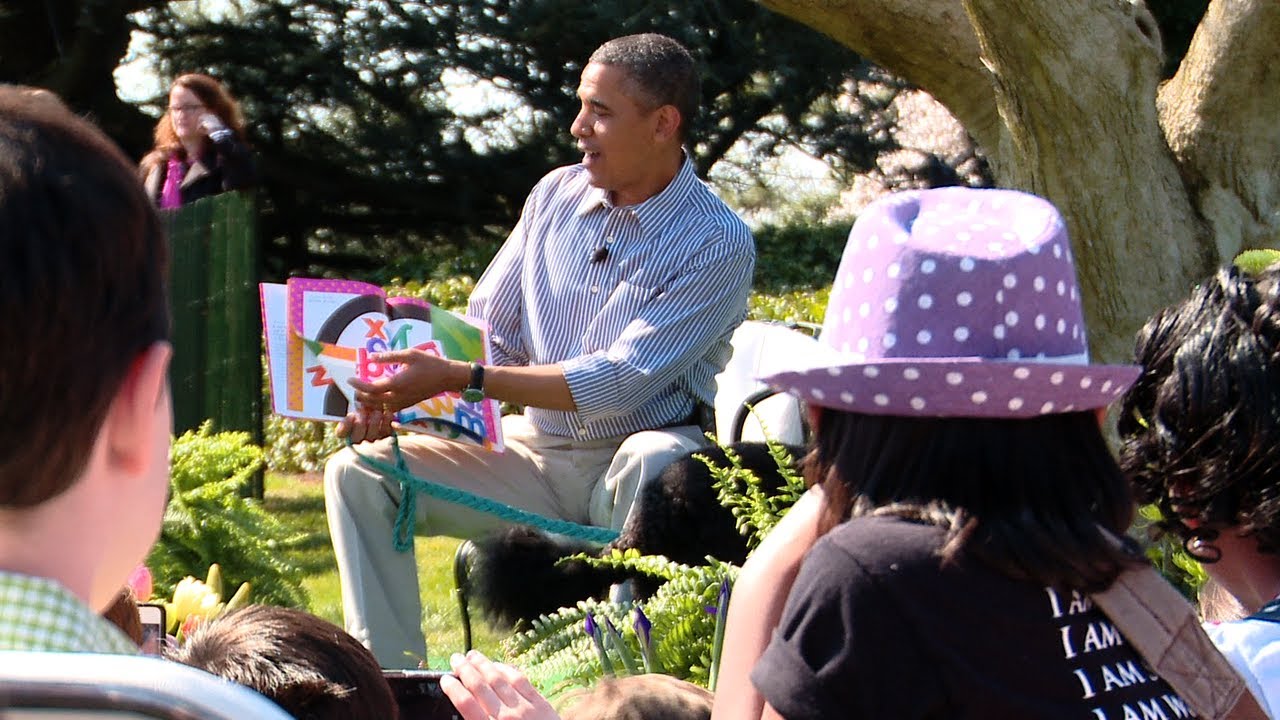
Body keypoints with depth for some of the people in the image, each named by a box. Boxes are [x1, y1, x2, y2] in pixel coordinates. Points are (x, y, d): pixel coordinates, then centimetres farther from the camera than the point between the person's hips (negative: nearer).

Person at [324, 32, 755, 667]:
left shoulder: (719, 243, -13)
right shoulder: (555, 195, 6)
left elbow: (621, 381, -21)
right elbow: (487, 332, 9)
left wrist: (459, 378, -24)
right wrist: (393, 396, -11)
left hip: (631, 457, -5)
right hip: (533, 454, 6)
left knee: (654, 462, -40)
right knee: (358, 472, -9)